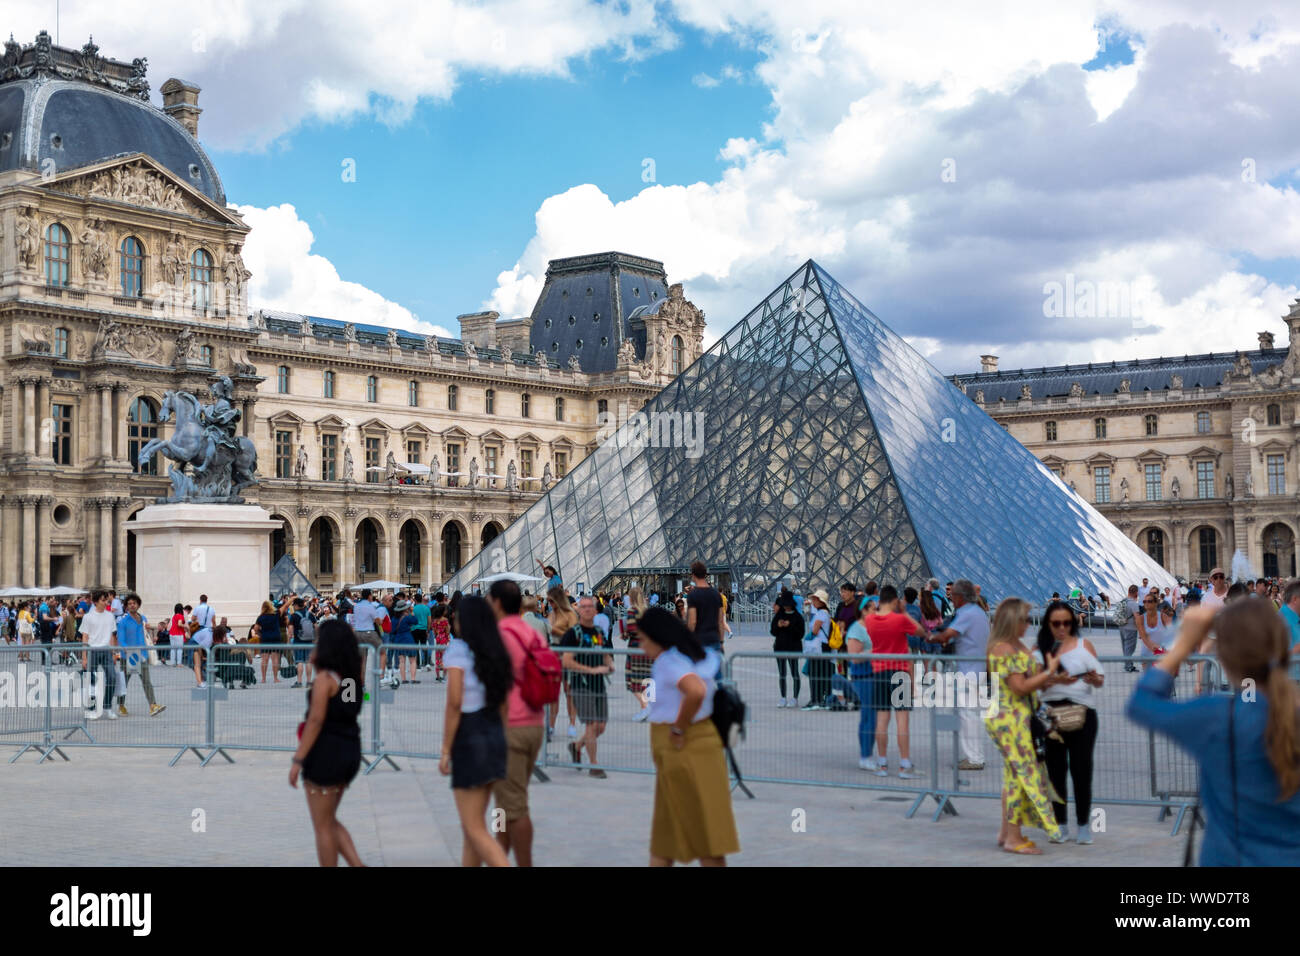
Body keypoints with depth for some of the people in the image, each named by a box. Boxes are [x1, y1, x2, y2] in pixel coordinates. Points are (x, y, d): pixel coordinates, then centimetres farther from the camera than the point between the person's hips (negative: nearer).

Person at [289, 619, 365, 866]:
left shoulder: (325, 678, -14)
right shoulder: (353, 675, 8)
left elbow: (316, 720, -20)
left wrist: (298, 760, -19)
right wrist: (317, 662, 13)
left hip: (325, 752, -8)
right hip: (349, 752, 8)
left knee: (323, 826, 4)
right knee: (329, 821, 20)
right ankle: (358, 866, 7)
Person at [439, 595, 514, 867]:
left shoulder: (458, 650, -12)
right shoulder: (497, 653, 8)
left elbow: (455, 704, -17)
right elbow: (504, 704, 11)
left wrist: (446, 750, -13)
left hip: (469, 735, -7)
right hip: (495, 733, 8)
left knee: (475, 829, -4)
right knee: (473, 822, 17)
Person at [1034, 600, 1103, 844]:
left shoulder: (1084, 645, 7)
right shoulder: (1039, 650, 7)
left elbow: (1100, 680, 5)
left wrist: (1094, 679, -18)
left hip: (1081, 712, -1)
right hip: (1050, 712, 1)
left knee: (1081, 769, 0)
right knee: (1055, 769, 6)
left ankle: (1084, 823, 11)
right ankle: (1059, 823, 15)